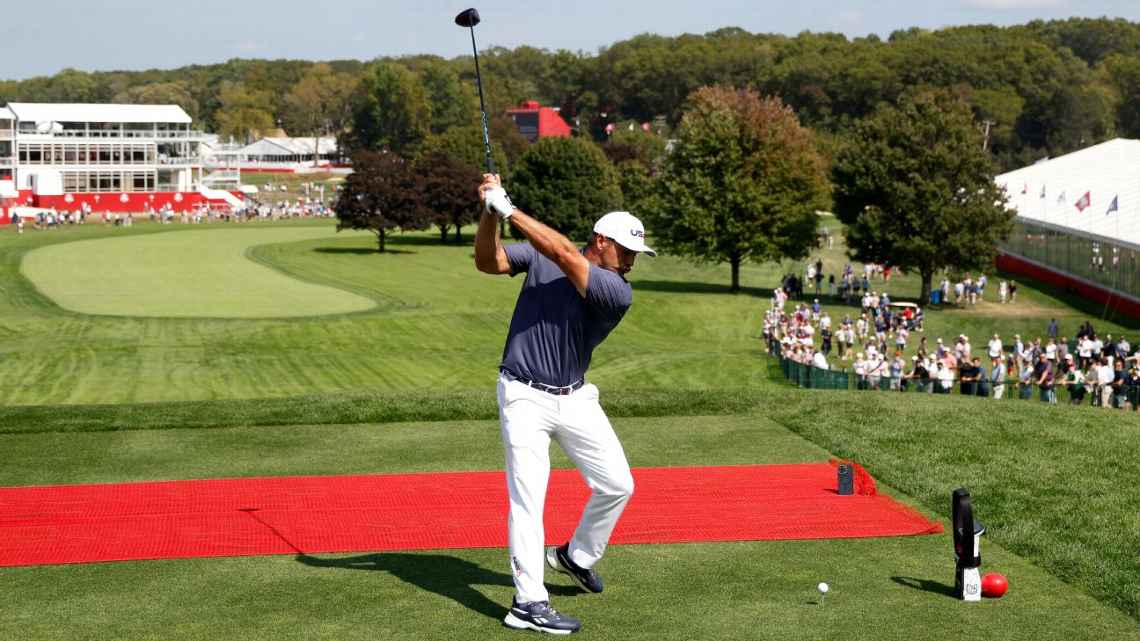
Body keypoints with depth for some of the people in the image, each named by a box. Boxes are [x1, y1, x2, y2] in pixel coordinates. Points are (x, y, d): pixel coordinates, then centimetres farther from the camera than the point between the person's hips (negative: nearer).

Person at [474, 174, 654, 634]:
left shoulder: (619, 293, -12)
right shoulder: (539, 256, -5)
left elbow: (566, 256, -24)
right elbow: (488, 262, -14)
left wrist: (510, 210, -27)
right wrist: (489, 213, -30)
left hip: (574, 399, 3)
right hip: (524, 396, -3)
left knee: (617, 485, 5)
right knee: (527, 497, -9)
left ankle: (578, 557, 30)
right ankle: (528, 603, -8)